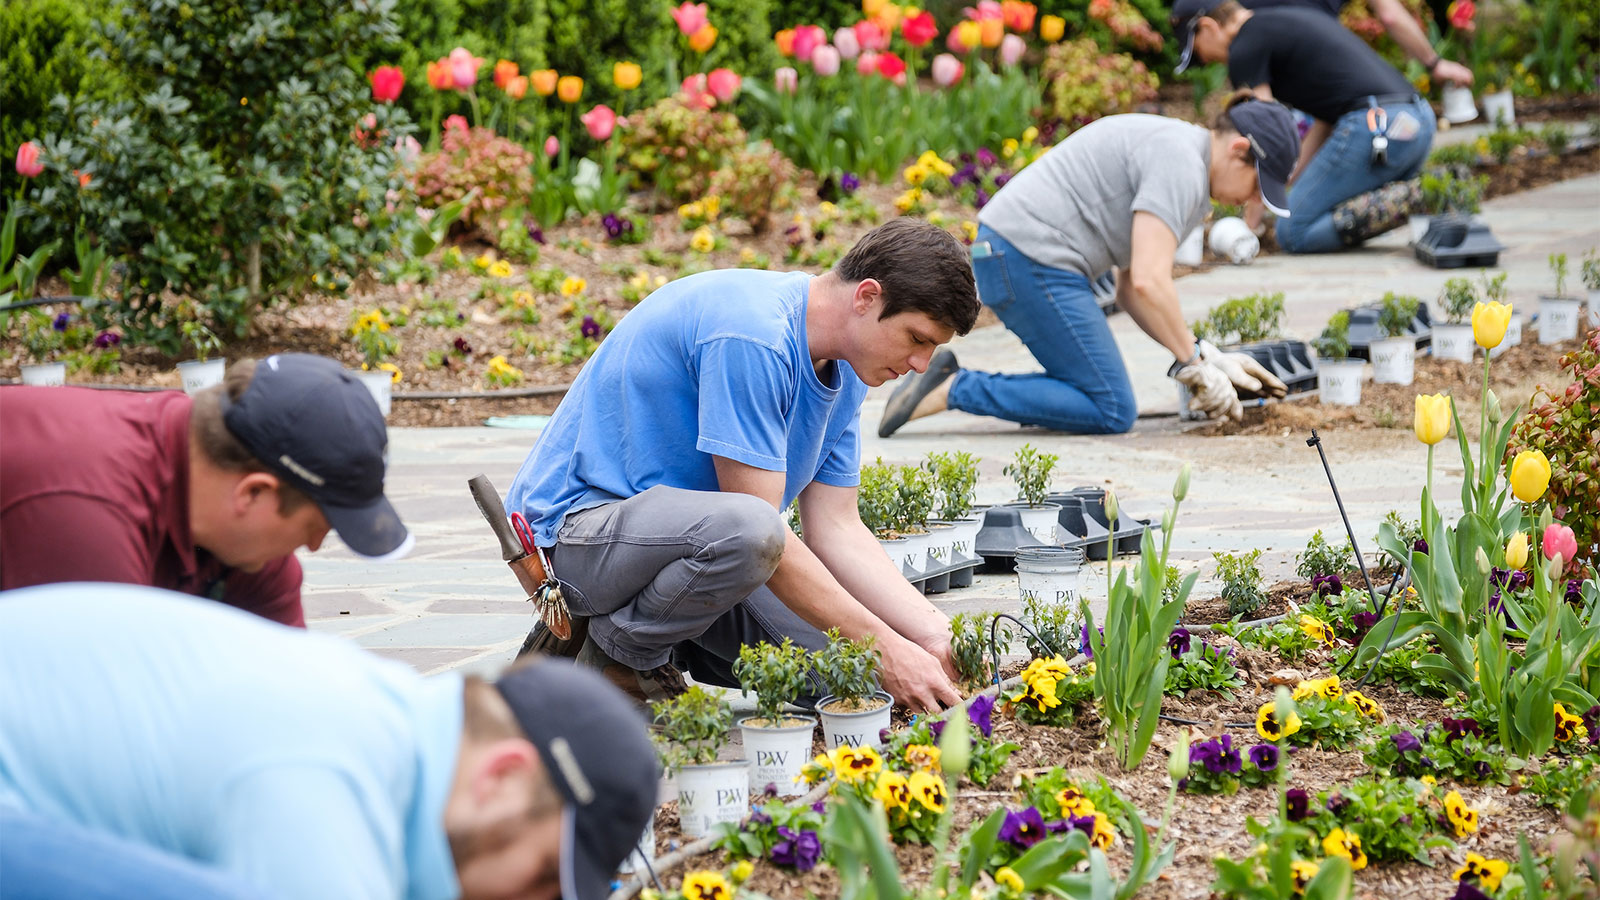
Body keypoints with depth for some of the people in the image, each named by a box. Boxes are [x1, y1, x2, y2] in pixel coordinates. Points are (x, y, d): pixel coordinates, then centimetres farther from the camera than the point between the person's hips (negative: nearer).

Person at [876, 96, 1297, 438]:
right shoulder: (1179, 162, -13)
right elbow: (1149, 282, -22)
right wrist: (1195, 362, -11)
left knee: (1101, 391, 13)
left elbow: (1130, 290, 18)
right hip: (1033, 258, -11)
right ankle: (954, 388, -11)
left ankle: (950, 382, 5)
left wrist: (1209, 356, 10)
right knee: (1112, 412, -7)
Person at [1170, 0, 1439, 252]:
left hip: (1373, 128, -9)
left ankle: (1392, 204, -14)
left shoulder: (1246, 47, 0)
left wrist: (1252, 217, 5)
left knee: (1293, 234, -1)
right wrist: (1285, 186, 26)